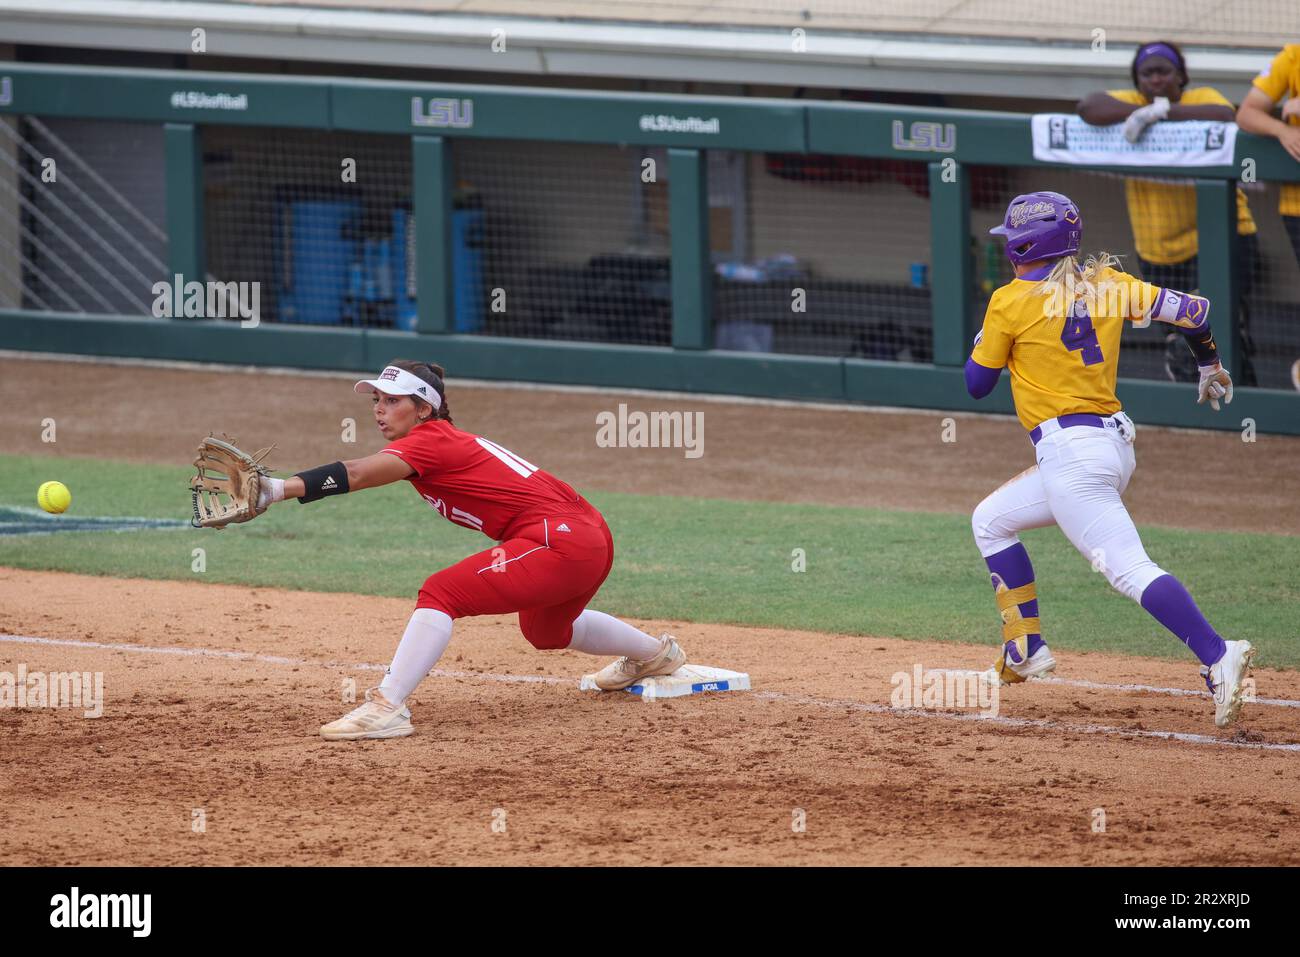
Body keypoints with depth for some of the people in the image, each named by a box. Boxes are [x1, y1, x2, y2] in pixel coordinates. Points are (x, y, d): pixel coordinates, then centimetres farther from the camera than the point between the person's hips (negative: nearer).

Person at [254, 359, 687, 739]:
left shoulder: (432, 440, -14)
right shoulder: (450, 442, 17)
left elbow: (355, 474, -27)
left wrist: (278, 490, -36)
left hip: (558, 538, -11)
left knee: (440, 594, -20)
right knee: (545, 630, 38)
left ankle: (387, 706, -29)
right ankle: (657, 653, 61)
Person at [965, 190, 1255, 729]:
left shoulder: (1011, 302, -7)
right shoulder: (1106, 286, 9)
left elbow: (977, 385, 3)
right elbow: (1192, 310, 9)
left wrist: (985, 337, 22)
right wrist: (1210, 366, 28)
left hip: (1070, 451, -9)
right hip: (1115, 444, 9)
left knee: (1129, 569, -17)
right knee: (990, 521, 23)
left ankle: (1217, 656, -33)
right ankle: (1026, 650, 21)